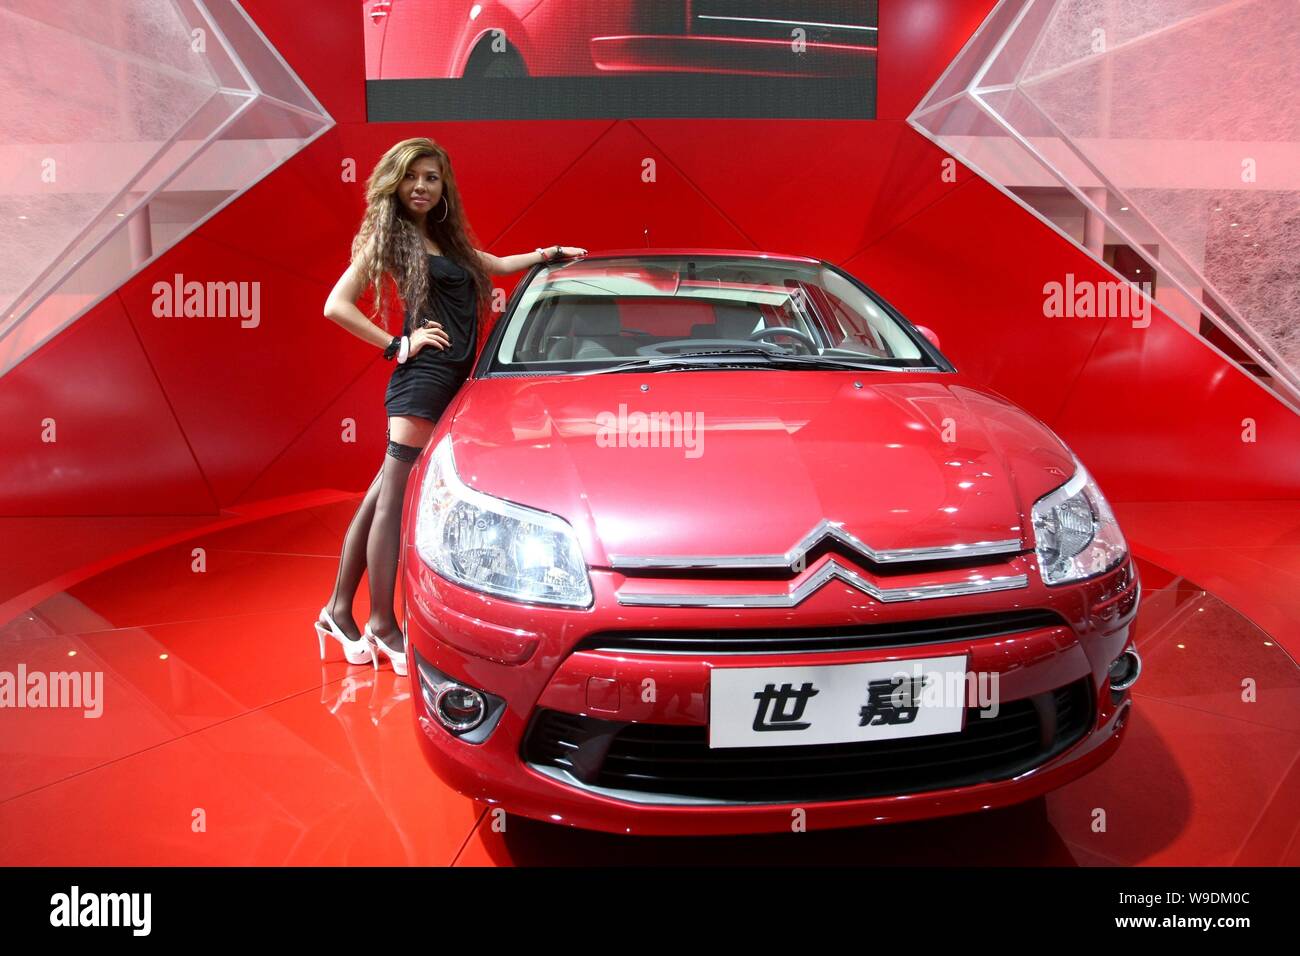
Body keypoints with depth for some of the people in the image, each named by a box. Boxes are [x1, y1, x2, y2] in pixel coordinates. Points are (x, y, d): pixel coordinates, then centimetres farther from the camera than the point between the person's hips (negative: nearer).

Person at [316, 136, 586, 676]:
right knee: (393, 500, -4)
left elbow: (496, 264, 37)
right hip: (422, 382, -7)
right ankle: (382, 625, 3)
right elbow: (337, 306, -8)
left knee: (381, 499, 9)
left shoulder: (445, 239, 21)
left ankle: (339, 611, 16)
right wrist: (398, 346, -9)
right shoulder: (387, 237, 0)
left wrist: (546, 255, 30)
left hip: (451, 382, 7)